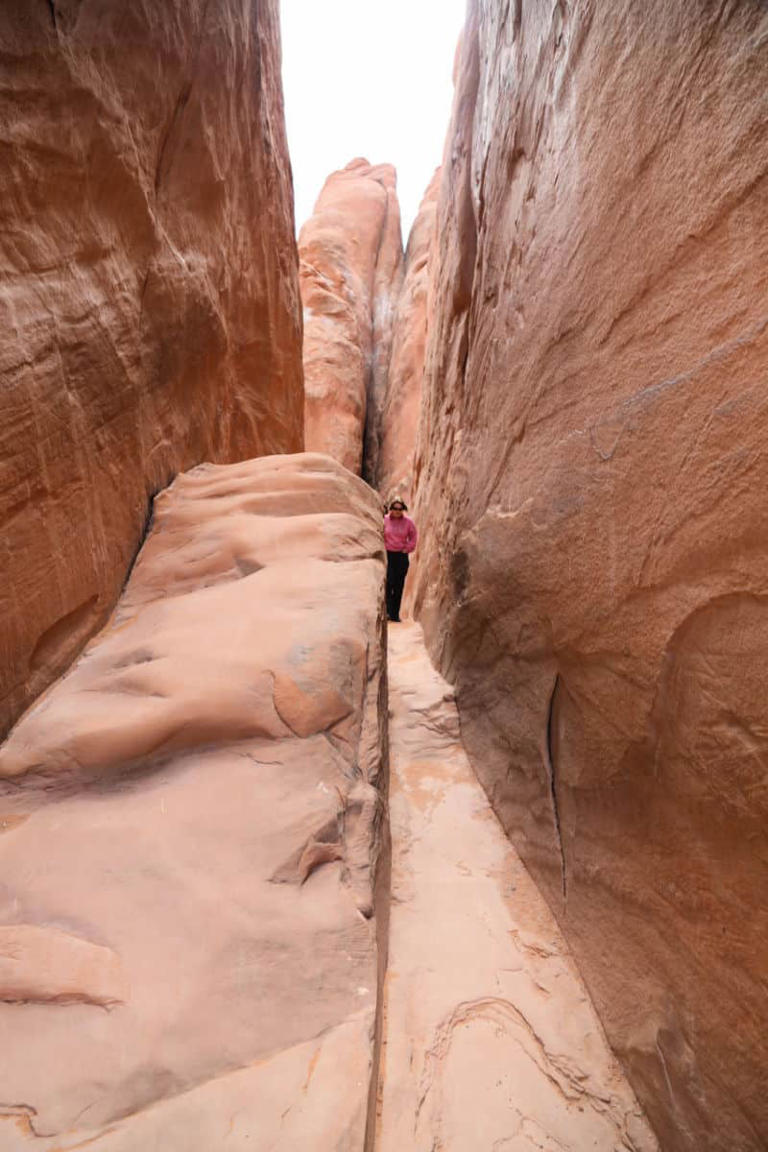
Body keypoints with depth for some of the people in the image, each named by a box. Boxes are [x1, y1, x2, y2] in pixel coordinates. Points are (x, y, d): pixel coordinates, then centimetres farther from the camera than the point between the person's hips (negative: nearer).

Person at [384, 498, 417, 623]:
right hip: (388, 555, -1)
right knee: (389, 582, -11)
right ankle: (387, 611, -3)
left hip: (402, 556, 2)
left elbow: (413, 537, 11)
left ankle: (395, 614, 10)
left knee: (399, 585, 3)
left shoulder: (408, 522, 2)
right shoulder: (385, 520, -2)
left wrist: (407, 549, 2)